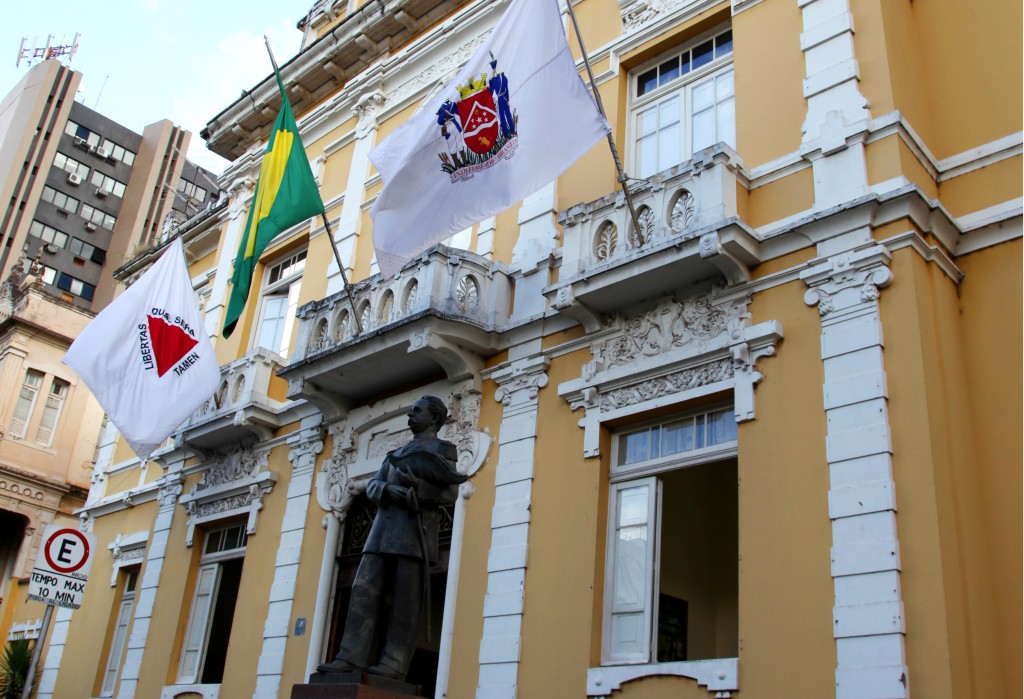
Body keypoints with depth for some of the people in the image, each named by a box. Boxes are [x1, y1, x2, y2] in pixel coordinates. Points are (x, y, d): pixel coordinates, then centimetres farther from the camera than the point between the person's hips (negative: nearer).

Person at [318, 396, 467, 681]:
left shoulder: (441, 449, 9)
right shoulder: (397, 452, 28)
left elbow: (450, 493, -3)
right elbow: (372, 486, 15)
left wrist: (415, 487, -17)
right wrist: (389, 489, -7)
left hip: (416, 525, -6)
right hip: (383, 527, 6)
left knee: (406, 599, -9)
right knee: (365, 590, -5)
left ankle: (394, 663, -11)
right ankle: (352, 658, -9)